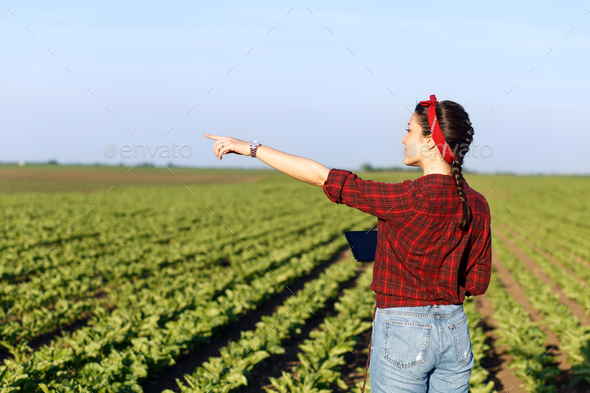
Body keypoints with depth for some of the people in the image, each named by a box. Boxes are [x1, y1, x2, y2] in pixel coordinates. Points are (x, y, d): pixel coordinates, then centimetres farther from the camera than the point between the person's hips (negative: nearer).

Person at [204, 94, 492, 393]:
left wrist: (252, 148, -7)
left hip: (404, 334, -6)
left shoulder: (410, 199, -18)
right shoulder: (478, 205, 0)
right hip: (456, 334, 6)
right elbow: (477, 284, 7)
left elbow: (322, 176, -14)